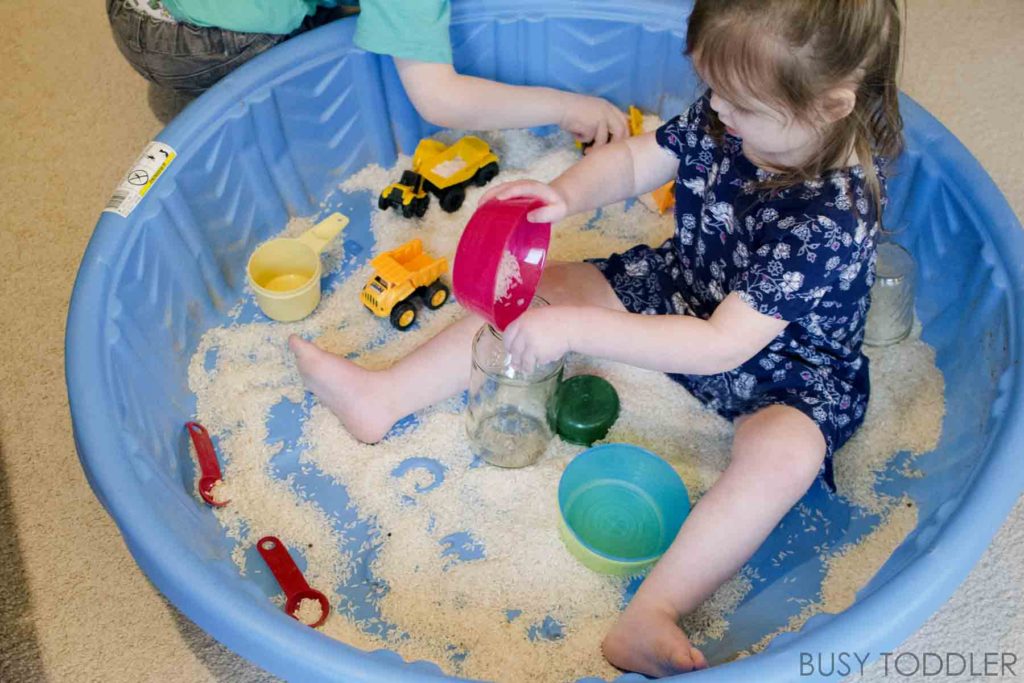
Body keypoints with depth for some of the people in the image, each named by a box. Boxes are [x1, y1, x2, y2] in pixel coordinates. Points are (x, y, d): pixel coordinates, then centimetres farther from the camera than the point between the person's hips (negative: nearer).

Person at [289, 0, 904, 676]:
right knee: (549, 286, -3)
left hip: (786, 367, -6)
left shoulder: (833, 220, -36)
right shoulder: (726, 117, -15)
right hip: (683, 292, 7)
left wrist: (577, 328, -41)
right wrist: (567, 194, -27)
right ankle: (384, 396, 1)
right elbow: (636, 159, -4)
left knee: (786, 451, -38)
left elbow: (722, 346, -39)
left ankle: (646, 620, -36)